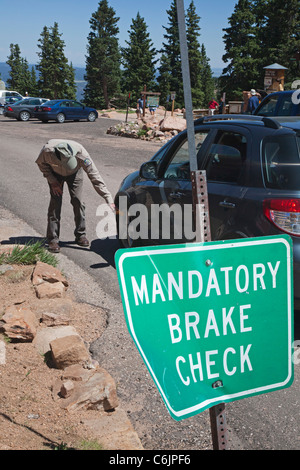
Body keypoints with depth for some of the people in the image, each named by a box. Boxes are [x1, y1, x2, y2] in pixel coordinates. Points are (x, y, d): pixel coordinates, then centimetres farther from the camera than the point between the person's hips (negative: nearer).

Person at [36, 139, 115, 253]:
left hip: (75, 173, 0)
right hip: (55, 173, 0)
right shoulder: (47, 151, -39)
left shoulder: (81, 153, -40)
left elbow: (95, 176, -36)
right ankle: (53, 240, -6)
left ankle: (80, 235, 7)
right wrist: (52, 181, -17)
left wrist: (108, 199, -39)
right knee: (55, 202, -12)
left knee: (77, 201, -10)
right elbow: (41, 163, -13)